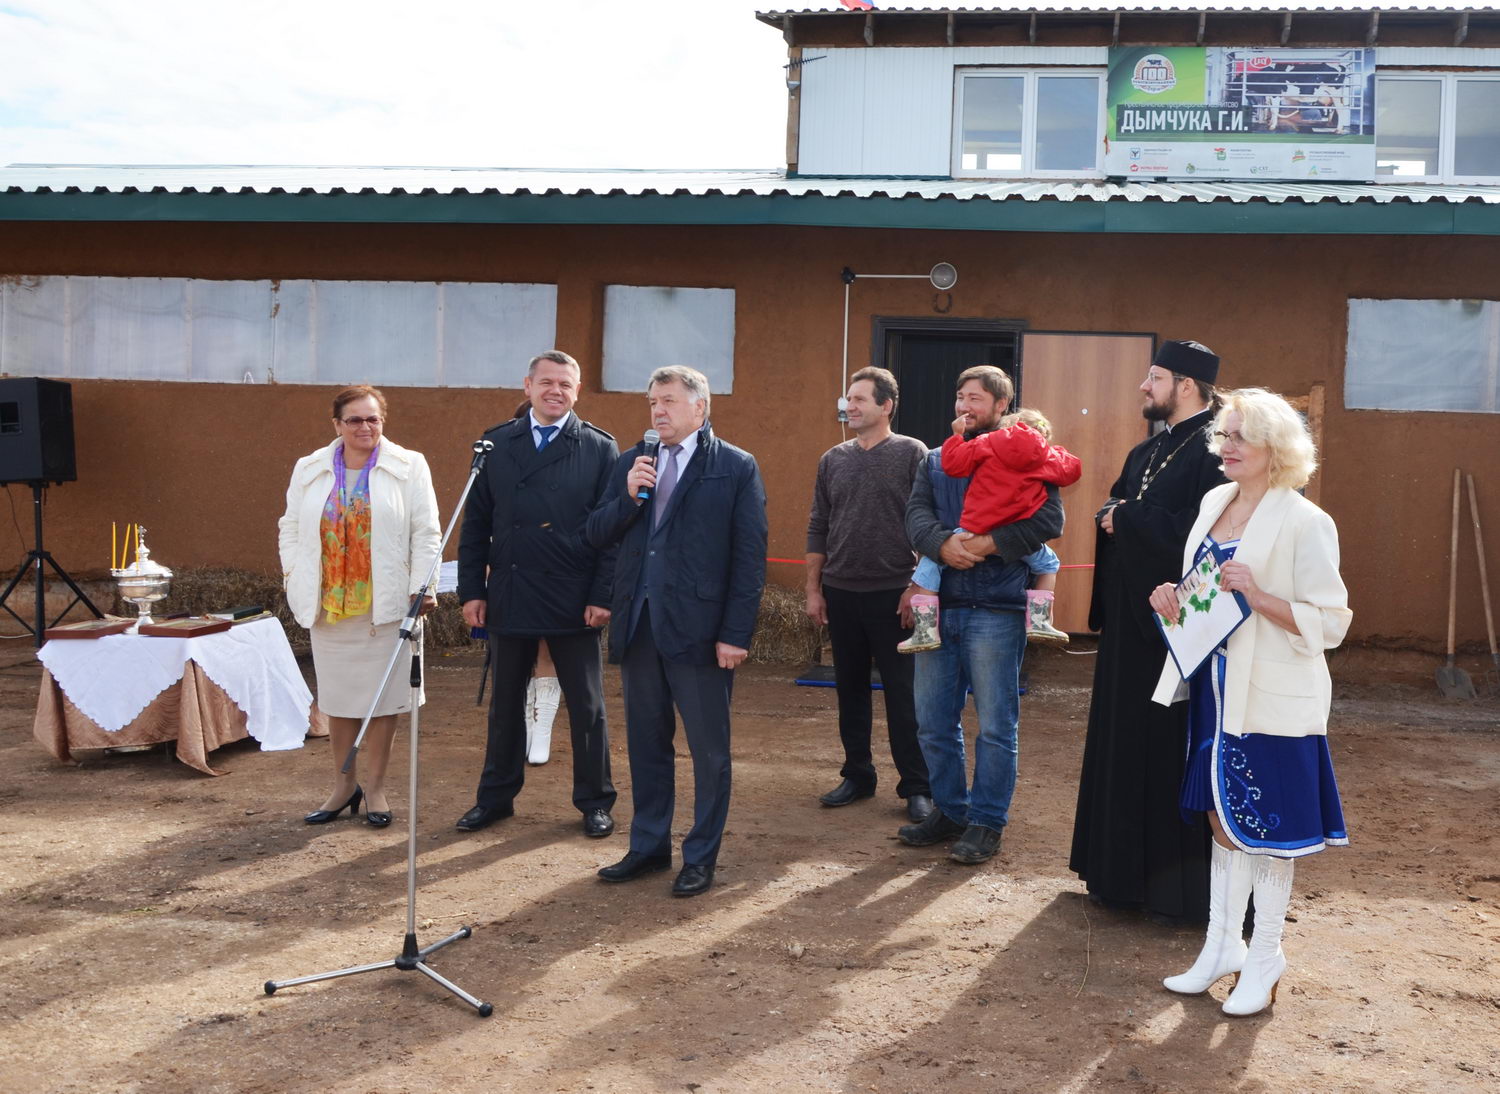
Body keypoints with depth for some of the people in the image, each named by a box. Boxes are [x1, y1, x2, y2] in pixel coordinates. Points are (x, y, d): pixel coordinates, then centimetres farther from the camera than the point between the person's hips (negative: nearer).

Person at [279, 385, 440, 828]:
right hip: (328, 604, 3)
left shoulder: (408, 467, 0)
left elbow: (425, 532, -2)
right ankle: (344, 784, 21)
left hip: (385, 604, -2)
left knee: (381, 694, 3)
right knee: (337, 695, 9)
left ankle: (375, 787, 15)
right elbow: (291, 528, 13)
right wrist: (294, 577, 2)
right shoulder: (309, 470, 8)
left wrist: (421, 585, -10)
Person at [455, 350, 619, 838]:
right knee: (505, 703, 14)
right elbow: (475, 523, 6)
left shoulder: (600, 448, 0)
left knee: (586, 706, 7)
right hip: (508, 596, 2)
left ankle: (594, 801, 21)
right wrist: (471, 589, 0)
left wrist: (603, 595, -10)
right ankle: (495, 797, 27)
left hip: (575, 601, -2)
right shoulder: (495, 444, 5)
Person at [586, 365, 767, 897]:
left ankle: (701, 857, 16)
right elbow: (597, 534, 9)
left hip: (699, 628, -5)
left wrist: (736, 633, -12)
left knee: (709, 748, 4)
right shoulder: (631, 463, 12)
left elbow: (749, 557, -7)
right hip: (638, 624, 5)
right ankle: (649, 847, 27)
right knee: (645, 743, 14)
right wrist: (628, 496, -10)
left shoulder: (736, 468, -3)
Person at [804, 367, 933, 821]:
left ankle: (916, 787, 8)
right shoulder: (833, 460, 9)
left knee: (902, 694, -1)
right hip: (841, 594, 4)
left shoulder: (912, 454, -3)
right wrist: (813, 589, 7)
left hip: (893, 594, -4)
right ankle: (858, 775, 23)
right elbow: (818, 529, 11)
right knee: (850, 689, 11)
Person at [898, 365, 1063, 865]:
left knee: (995, 725, 2)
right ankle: (949, 810, 26)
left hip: (995, 610, -5)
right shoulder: (936, 461, 15)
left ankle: (987, 822, 13)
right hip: (939, 604, 6)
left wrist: (991, 543, -20)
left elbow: (1050, 519, -12)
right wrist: (943, 544, -18)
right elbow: (916, 513, 2)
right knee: (933, 721, 12)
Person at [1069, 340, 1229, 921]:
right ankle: (1126, 869, 24)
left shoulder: (1213, 452, -12)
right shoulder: (1145, 453, 16)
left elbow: (1198, 531, -23)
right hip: (1132, 623, 9)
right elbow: (1112, 517, 19)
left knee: (1176, 751, -3)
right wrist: (1110, 516, -5)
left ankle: (1183, 888, 8)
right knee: (1127, 743, 13)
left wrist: (1124, 516, -13)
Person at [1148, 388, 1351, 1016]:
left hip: (1273, 699, -6)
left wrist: (1257, 596, -25)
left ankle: (1264, 959, 21)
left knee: (1266, 829, 4)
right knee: (1222, 818, 14)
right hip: (1216, 687, 7)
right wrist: (1176, 605, -1)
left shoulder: (1305, 523, -13)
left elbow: (1330, 623, -14)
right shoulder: (1214, 504, 8)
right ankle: (1222, 946, 28)